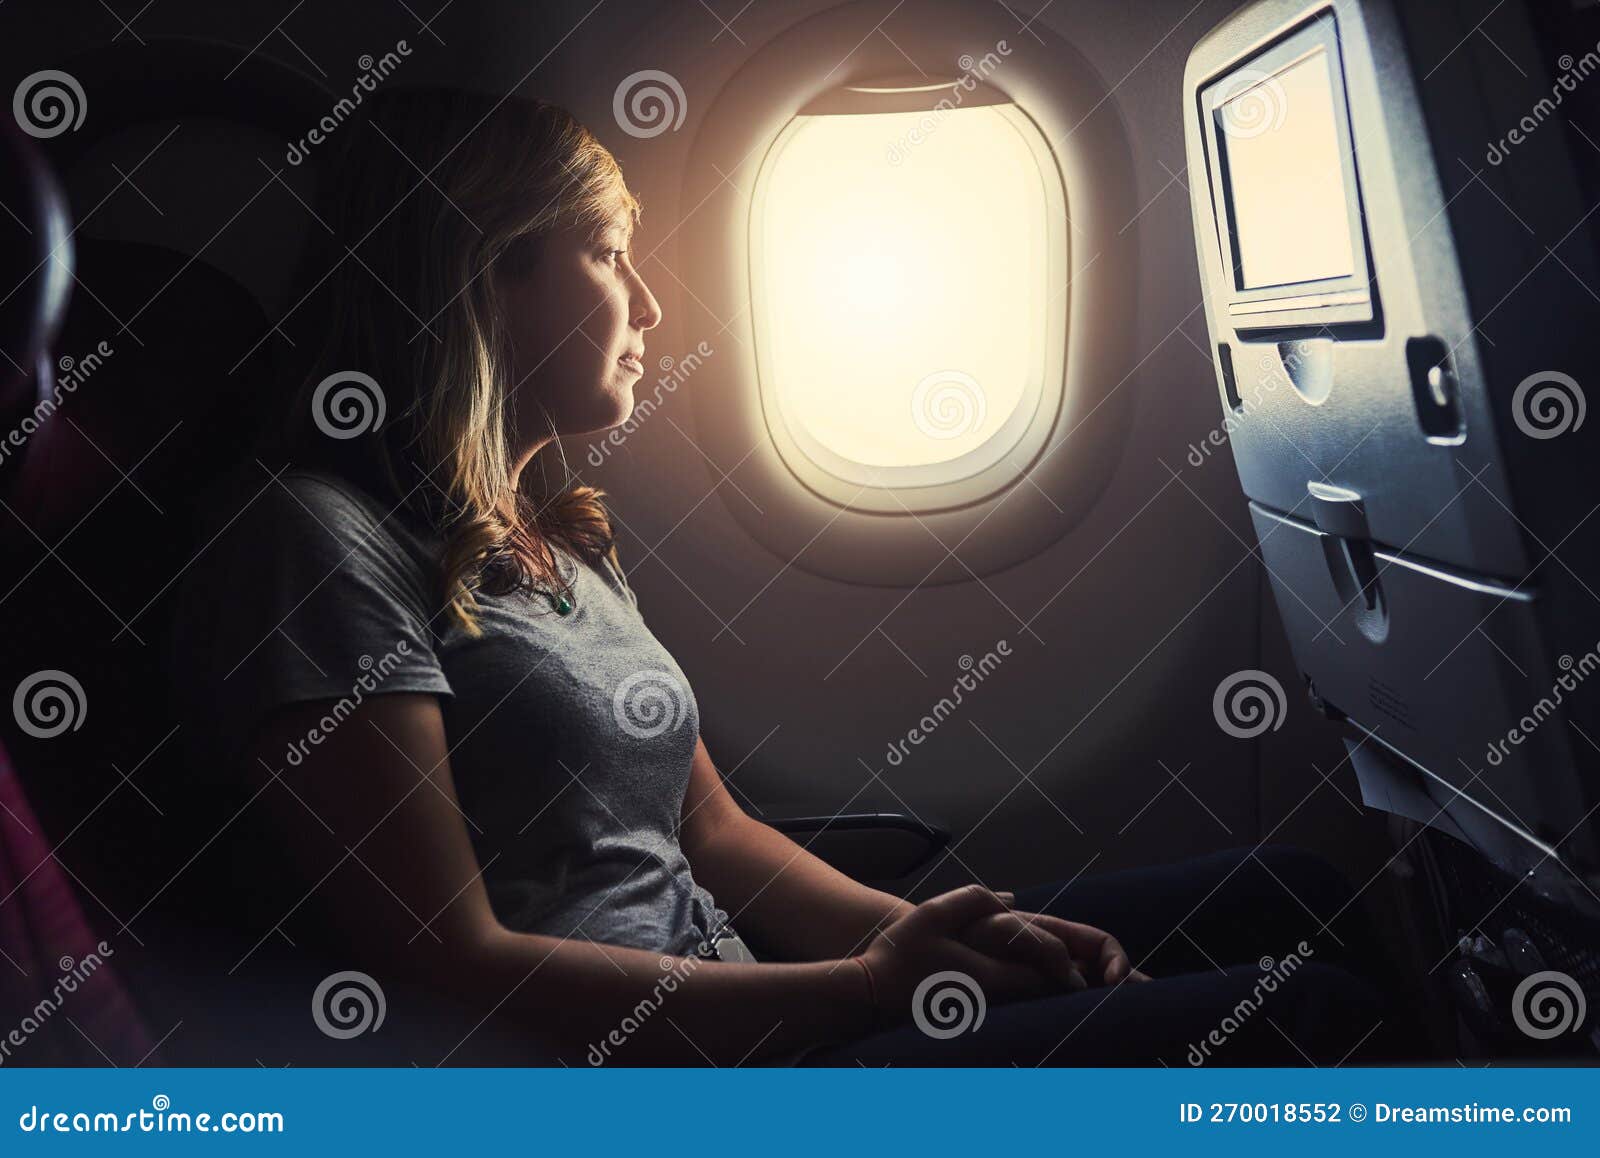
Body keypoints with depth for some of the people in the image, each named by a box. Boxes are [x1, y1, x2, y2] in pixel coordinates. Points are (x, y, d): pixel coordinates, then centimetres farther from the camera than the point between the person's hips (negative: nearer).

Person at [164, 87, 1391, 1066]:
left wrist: (932, 938, -3)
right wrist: (874, 985, -16)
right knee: (1290, 1012, -17)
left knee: (1272, 910, 4)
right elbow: (453, 962, -17)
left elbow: (712, 829, 13)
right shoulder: (317, 534, -11)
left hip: (723, 981, 8)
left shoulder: (560, 535, 15)